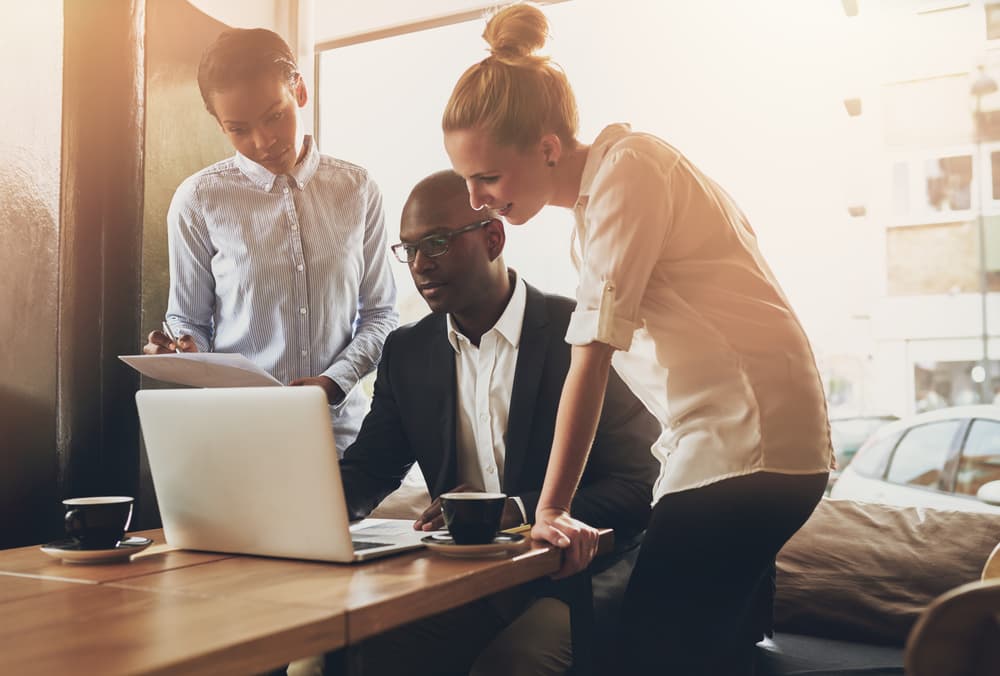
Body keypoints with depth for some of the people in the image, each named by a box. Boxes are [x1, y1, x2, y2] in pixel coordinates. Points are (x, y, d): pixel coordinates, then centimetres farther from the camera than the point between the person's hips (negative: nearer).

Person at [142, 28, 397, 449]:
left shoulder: (357, 190, 4)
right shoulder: (199, 201, 0)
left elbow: (380, 313, 7)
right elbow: (189, 321, 7)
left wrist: (334, 381, -8)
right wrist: (182, 352, -15)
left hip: (340, 426, 1)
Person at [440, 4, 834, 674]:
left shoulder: (626, 167, -13)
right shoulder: (595, 192, 15)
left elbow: (592, 354, -17)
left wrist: (551, 508, -13)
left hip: (747, 442, -10)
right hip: (734, 443, 10)